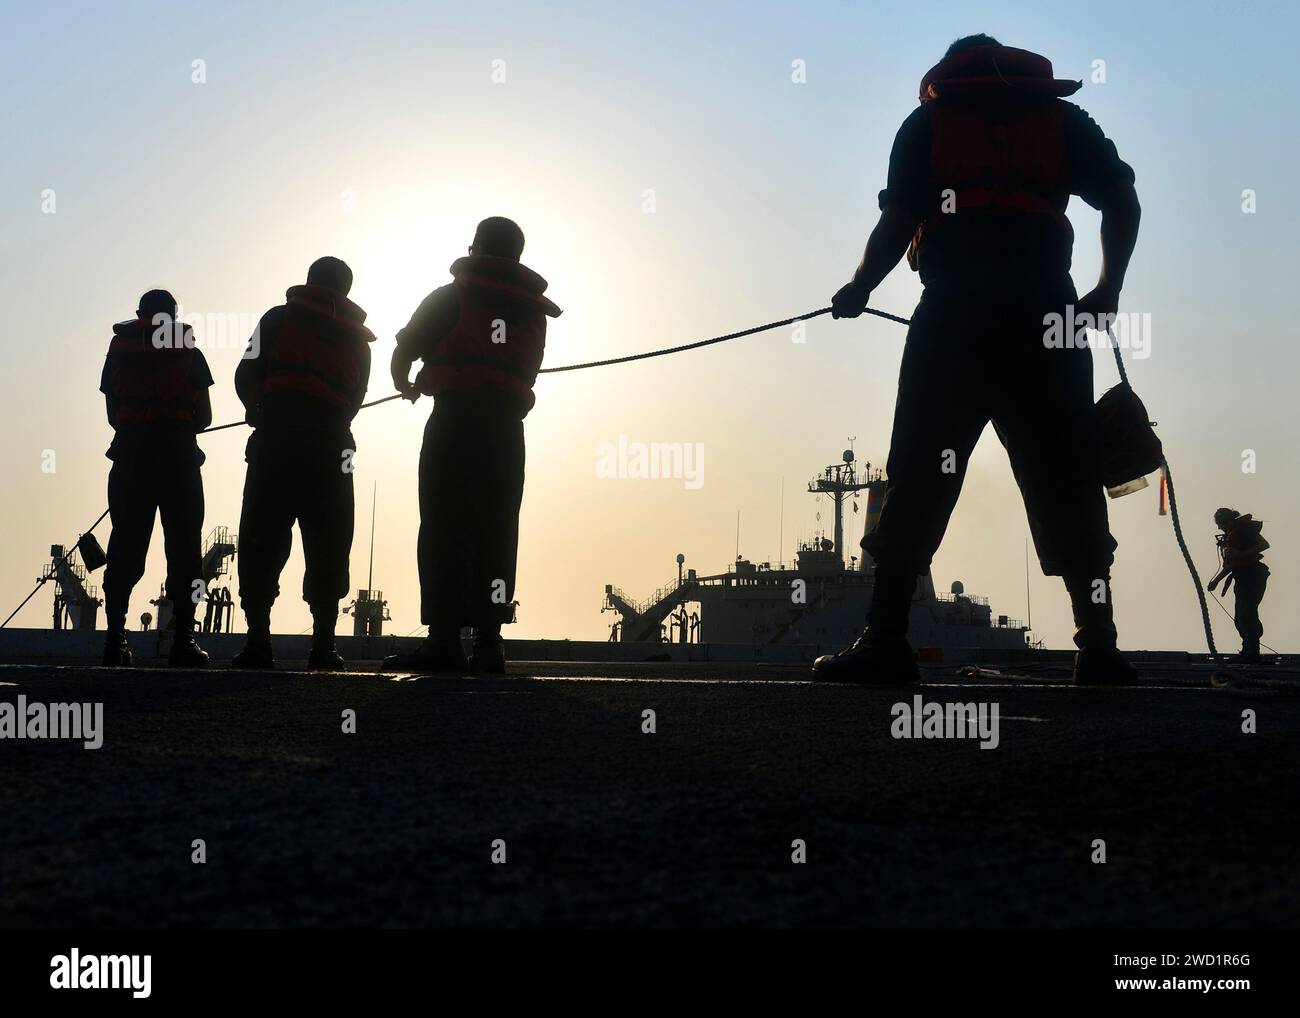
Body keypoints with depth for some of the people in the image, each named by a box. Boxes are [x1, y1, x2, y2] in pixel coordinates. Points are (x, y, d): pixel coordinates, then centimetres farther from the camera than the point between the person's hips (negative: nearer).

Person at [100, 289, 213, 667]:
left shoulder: (118, 349, 13)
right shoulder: (188, 351, 9)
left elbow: (113, 414, 10)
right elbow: (204, 416, 6)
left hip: (130, 451, 2)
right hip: (177, 452, -2)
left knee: (125, 546, 3)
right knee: (183, 544, -1)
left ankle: (115, 637, -4)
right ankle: (183, 639, -8)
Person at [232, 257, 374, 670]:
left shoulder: (278, 319, 9)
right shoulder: (356, 338, 17)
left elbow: (247, 377, 2)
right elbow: (354, 398, 12)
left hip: (276, 439, -2)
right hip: (332, 446, 2)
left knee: (262, 539, -1)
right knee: (327, 544, 6)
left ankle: (258, 640, -9)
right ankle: (323, 644, 0)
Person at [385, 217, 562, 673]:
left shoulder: (451, 297, 5)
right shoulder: (534, 310, 17)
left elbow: (403, 354, 9)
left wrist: (406, 384, 33)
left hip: (454, 422, -4)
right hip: (508, 428, 4)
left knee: (443, 530, -7)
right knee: (496, 533, 4)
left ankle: (444, 638, -16)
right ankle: (489, 642, -2)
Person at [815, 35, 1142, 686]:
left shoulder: (928, 121, 15)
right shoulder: (1061, 119, 19)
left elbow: (899, 218, 2)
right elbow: (1122, 202, 8)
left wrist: (858, 289, 15)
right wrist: (1108, 290, 18)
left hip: (954, 309, -1)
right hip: (1043, 308, 1)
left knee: (919, 475, 0)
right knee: (1065, 480, 3)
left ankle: (884, 639, -7)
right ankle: (1098, 646, -2)